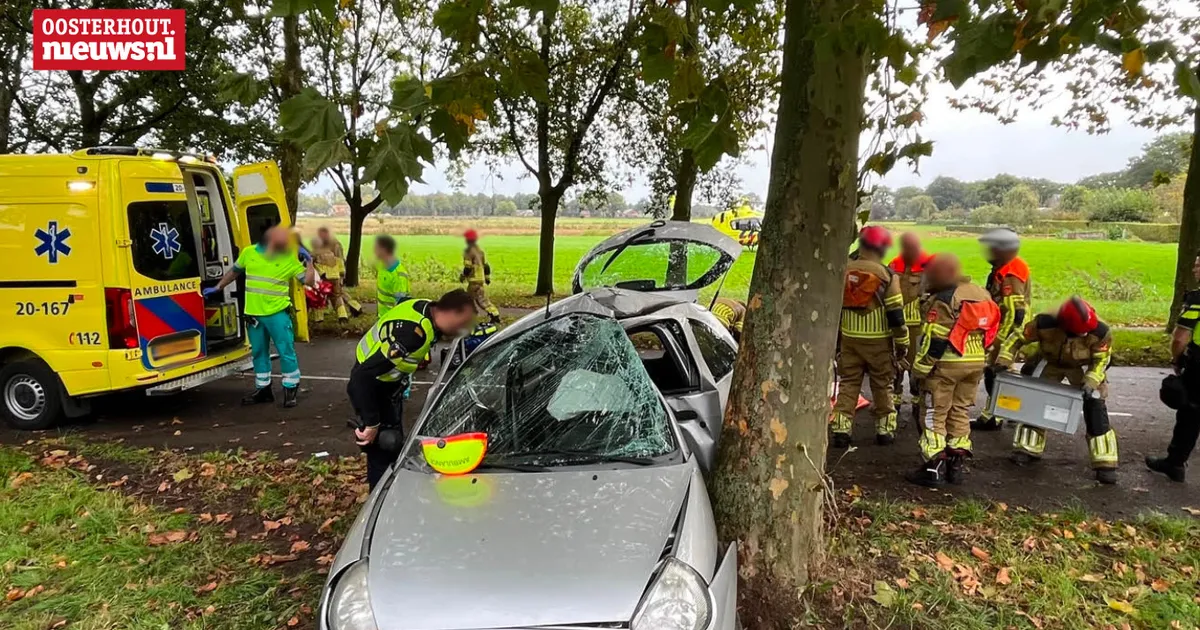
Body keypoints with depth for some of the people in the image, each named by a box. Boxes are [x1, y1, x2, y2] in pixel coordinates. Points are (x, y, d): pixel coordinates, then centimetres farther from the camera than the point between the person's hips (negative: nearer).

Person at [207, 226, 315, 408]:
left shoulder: (289, 258, -5)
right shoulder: (248, 253, 4)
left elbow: (308, 281, -5)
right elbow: (234, 272, 20)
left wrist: (308, 260, -13)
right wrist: (217, 288, 25)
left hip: (277, 313, -4)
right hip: (253, 313, 4)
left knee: (286, 351, -4)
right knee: (259, 352, 13)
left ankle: (290, 390, 8)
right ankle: (263, 390, 26)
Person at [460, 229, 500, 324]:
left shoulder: (469, 251, -14)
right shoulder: (480, 250, 12)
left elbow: (468, 267, -18)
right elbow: (486, 265, 14)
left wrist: (463, 277, -3)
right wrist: (487, 277, 20)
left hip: (474, 279, -9)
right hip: (481, 278, 9)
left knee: (482, 298, -6)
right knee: (469, 297, 16)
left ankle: (495, 315, -9)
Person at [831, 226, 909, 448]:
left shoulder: (844, 271, 0)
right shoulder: (887, 275, -11)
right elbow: (895, 314, -9)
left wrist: (835, 337, 16)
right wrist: (902, 343, 1)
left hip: (849, 338, 2)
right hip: (878, 341, -2)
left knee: (848, 384, 8)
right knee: (882, 386, 12)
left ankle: (841, 429, 4)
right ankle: (885, 429, 20)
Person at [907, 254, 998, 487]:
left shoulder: (943, 301, -17)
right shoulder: (982, 295, 10)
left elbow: (933, 339, -18)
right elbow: (989, 332, 15)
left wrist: (920, 369, -12)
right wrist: (981, 360, 23)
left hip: (946, 364, -8)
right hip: (976, 363, 8)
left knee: (934, 415, 2)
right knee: (960, 413, 17)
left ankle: (934, 467, 1)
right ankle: (957, 464, 21)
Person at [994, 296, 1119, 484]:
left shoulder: (1100, 332, -33)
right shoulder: (1045, 324, -35)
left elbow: (1100, 360, -17)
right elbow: (1017, 338, -21)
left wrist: (1090, 382, -31)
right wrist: (1003, 362, -28)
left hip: (1083, 367, -1)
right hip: (1050, 363, 1)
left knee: (1095, 407, -10)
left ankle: (1105, 463, -1)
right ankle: (1028, 449, 17)